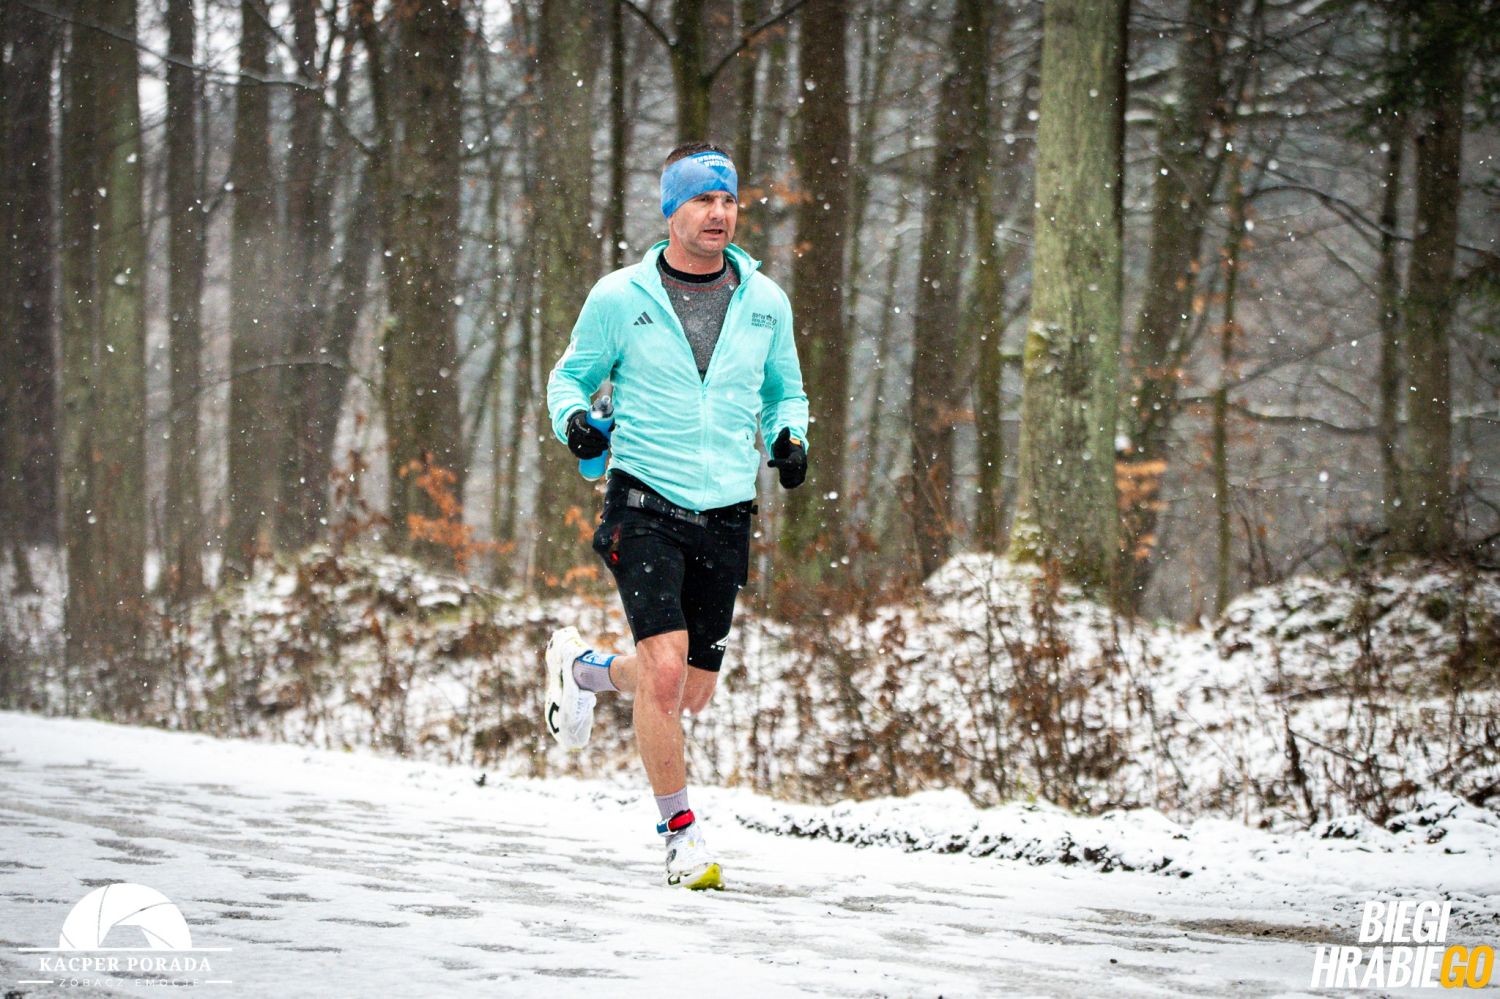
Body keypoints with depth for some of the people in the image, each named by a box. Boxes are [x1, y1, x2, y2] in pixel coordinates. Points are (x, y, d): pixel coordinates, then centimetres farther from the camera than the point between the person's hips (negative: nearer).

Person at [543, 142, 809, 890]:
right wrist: (572, 418, -13)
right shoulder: (620, 297, -2)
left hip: (726, 515, 4)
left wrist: (789, 437, -2)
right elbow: (572, 373, 9)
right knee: (665, 669, -18)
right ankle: (680, 831, -4)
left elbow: (785, 392, 19)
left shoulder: (764, 302, 7)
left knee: (692, 693, 10)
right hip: (645, 504, -4)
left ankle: (583, 668, 40)